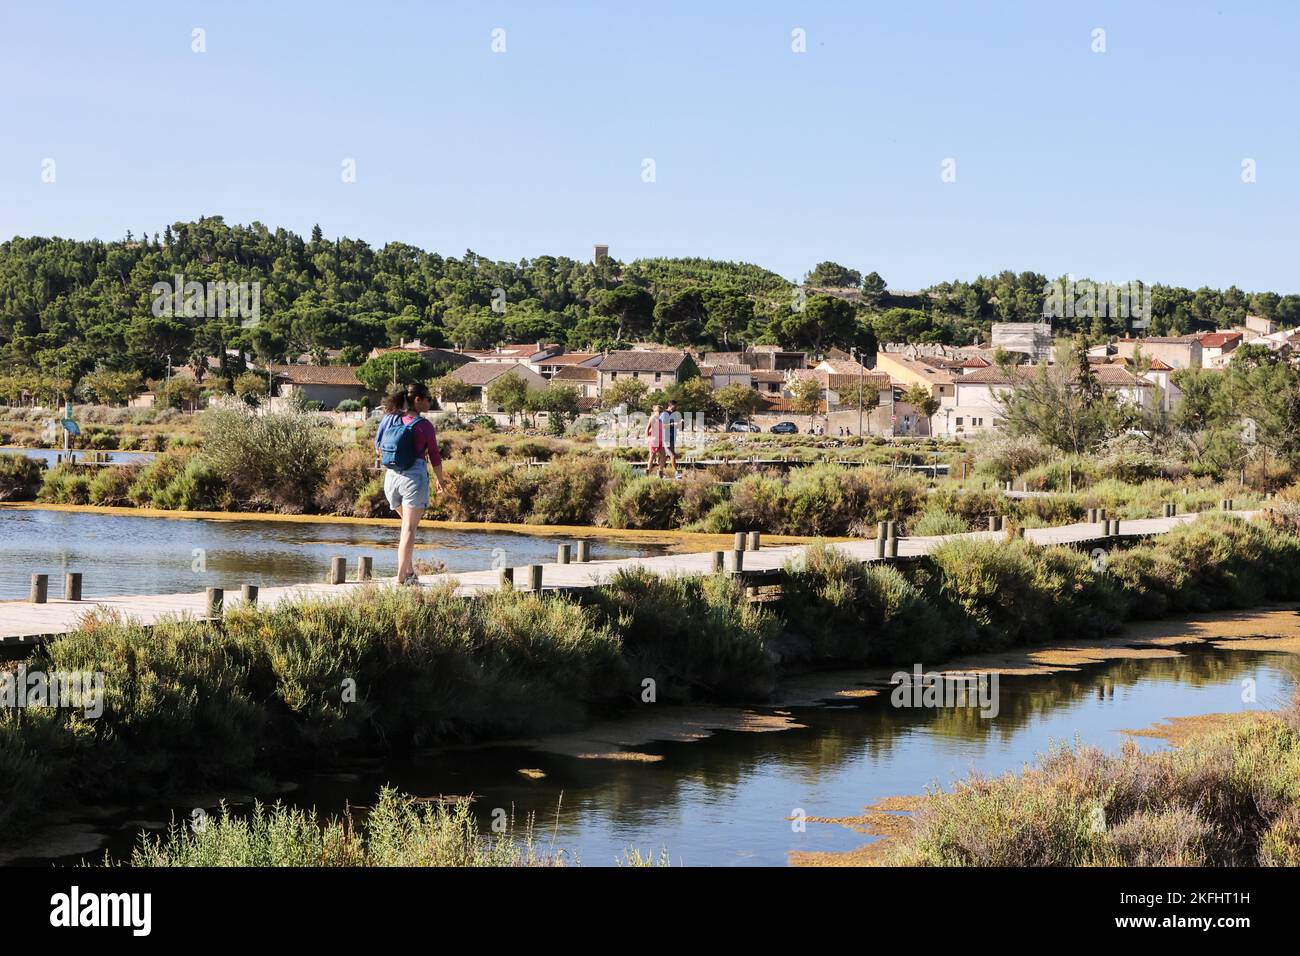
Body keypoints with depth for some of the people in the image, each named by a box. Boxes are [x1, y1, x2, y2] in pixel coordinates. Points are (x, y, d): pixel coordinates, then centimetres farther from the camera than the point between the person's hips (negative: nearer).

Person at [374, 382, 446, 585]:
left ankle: (409, 571, 20)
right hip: (414, 476, -5)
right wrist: (440, 479, 13)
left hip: (391, 477, 5)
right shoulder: (424, 425, -9)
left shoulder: (389, 419, 3)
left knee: (408, 524, 22)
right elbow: (434, 456, -1)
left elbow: (378, 446, 12)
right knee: (409, 528, -2)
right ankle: (401, 577, -8)